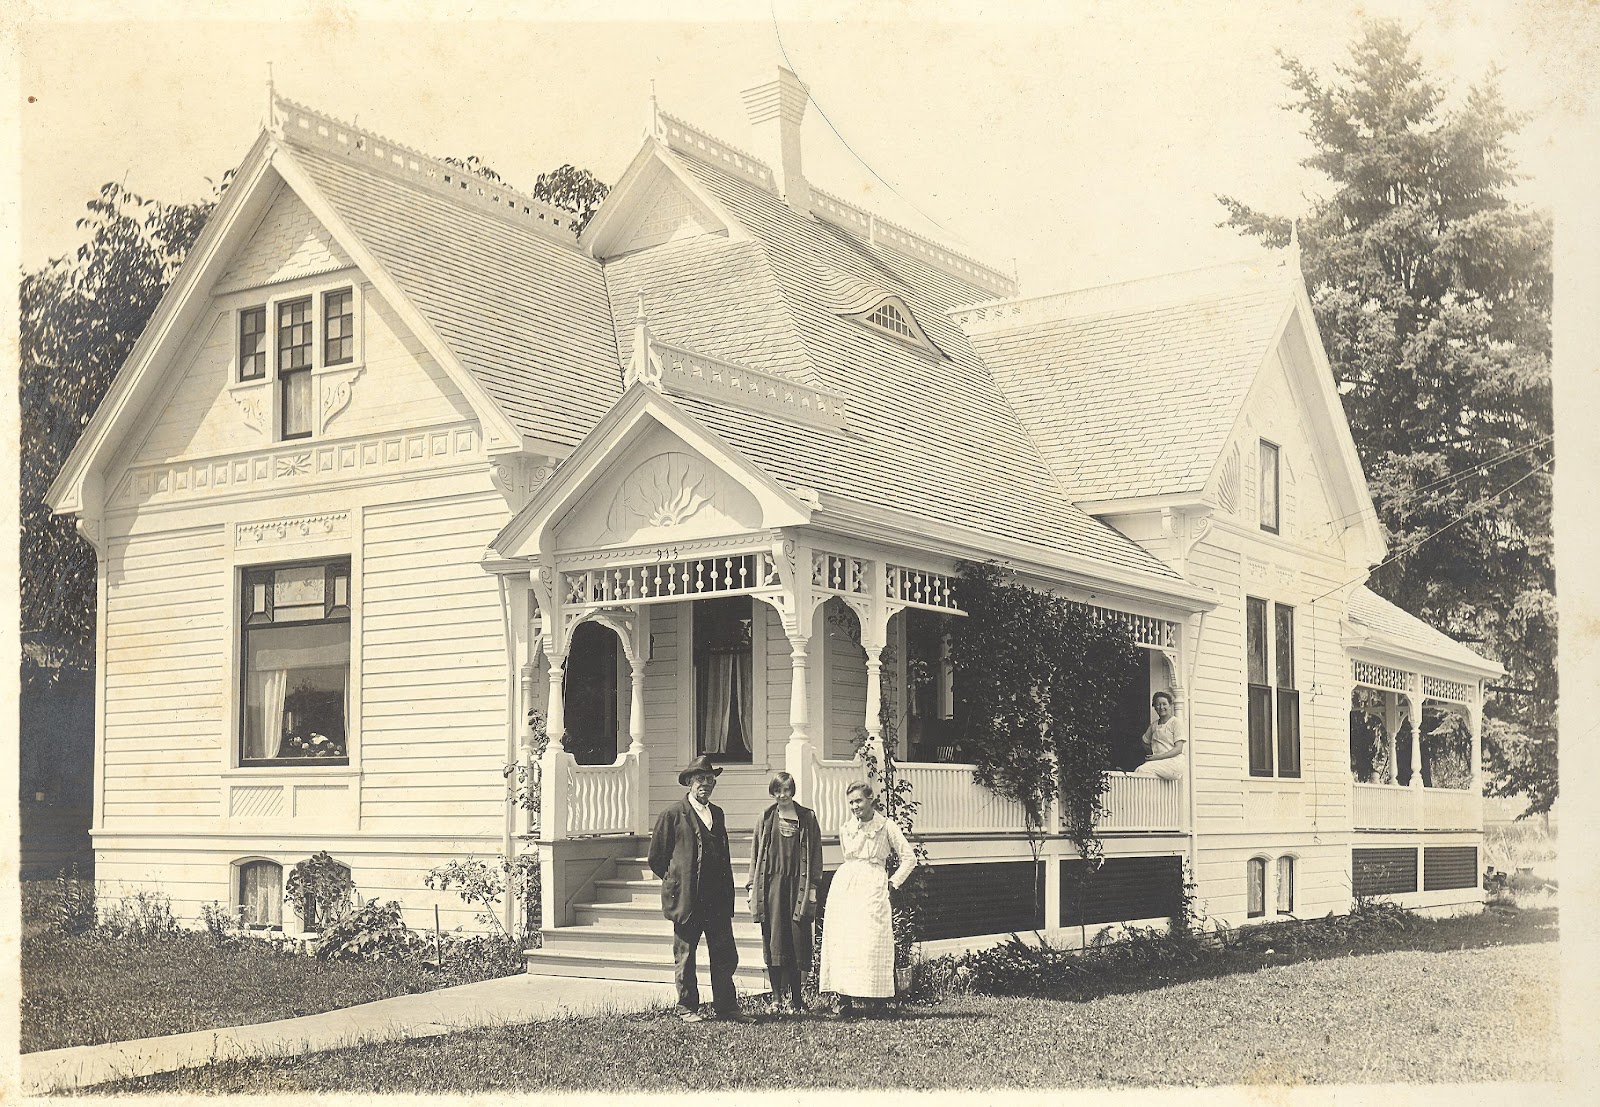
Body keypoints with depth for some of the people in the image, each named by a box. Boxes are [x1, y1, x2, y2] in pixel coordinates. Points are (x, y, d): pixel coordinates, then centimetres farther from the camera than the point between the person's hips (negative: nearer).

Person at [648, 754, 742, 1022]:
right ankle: (687, 1009, 15)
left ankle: (726, 1009, 10)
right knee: (685, 957, 5)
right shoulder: (673, 815, -3)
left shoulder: (717, 814, 14)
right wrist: (676, 883, 3)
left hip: (717, 899, 5)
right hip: (686, 899, -5)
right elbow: (656, 858, 0)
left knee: (725, 955, 2)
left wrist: (728, 894, 13)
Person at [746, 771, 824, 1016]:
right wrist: (753, 885, 2)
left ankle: (796, 996, 10)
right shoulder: (766, 819, 9)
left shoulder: (807, 818, 7)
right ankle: (776, 997, 4)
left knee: (797, 939, 0)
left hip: (798, 884, 0)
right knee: (774, 939, -1)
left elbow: (815, 854, 6)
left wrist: (813, 886, -2)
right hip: (771, 883, 0)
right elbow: (756, 853, 9)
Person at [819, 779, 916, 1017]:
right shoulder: (845, 828, 12)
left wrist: (893, 882, 1)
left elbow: (909, 858, 5)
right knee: (841, 943, -6)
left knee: (870, 943, -11)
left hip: (872, 889, -3)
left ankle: (871, 999, -9)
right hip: (844, 886, 3)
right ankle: (844, 1000, -8)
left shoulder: (886, 827, 2)